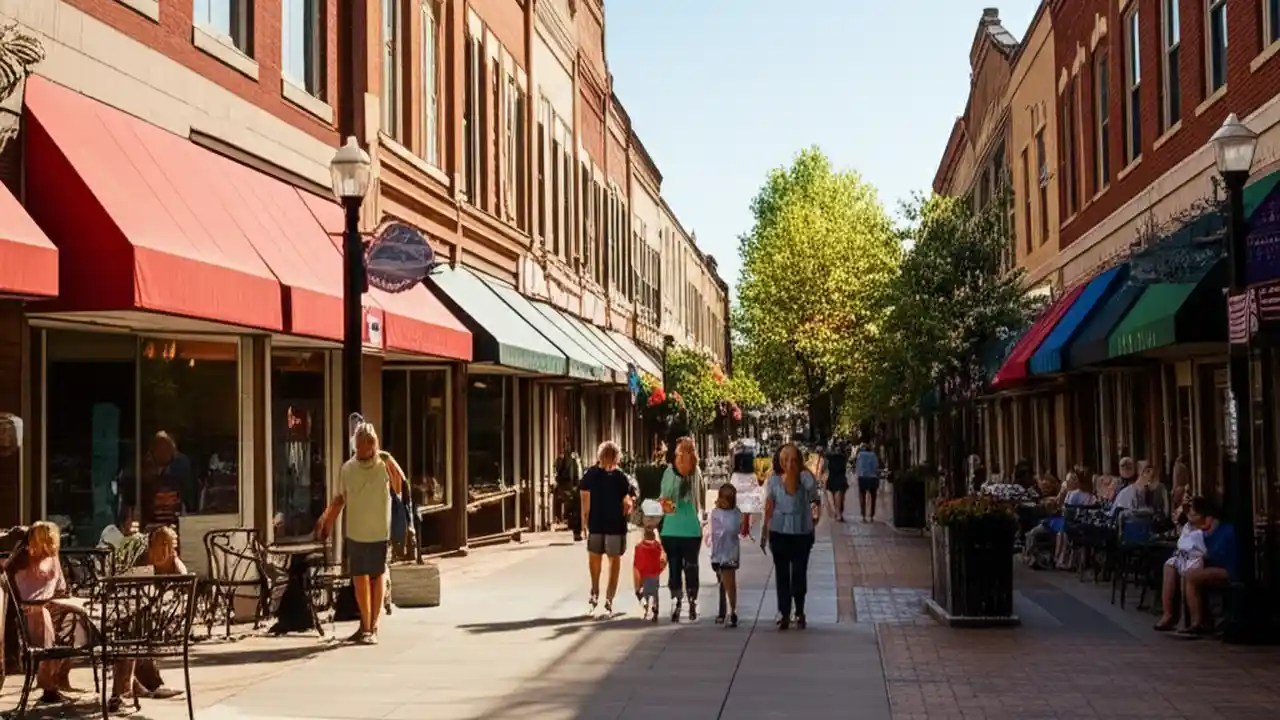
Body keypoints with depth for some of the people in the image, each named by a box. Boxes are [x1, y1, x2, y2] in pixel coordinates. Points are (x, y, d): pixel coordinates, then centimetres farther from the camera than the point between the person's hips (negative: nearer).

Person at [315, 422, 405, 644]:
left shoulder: (385, 464, -6)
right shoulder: (347, 468, 2)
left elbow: (400, 489, -11)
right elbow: (339, 499, 11)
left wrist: (391, 463, -14)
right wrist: (326, 521, 8)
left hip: (378, 533, -3)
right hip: (354, 533, 3)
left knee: (376, 577, 3)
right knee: (359, 578, 10)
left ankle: (373, 627, 11)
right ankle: (365, 625, 24)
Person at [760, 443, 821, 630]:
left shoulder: (804, 476, -10)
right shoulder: (774, 479, -2)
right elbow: (769, 506, 7)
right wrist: (764, 530, 10)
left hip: (802, 533, -2)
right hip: (779, 532, 2)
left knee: (799, 574, 5)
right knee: (782, 574, 6)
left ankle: (799, 612, 23)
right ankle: (784, 614, 15)